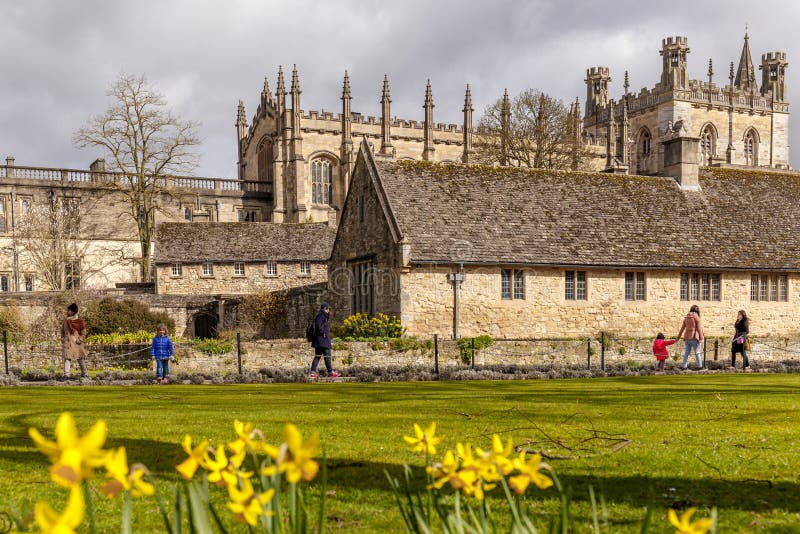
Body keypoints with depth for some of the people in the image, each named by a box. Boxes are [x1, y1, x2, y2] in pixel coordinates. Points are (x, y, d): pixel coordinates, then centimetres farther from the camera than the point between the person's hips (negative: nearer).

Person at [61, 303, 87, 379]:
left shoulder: (79, 321, -3)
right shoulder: (66, 321, 7)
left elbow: (83, 332, -1)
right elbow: (62, 331, 14)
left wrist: (80, 339, -7)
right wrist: (63, 338, 3)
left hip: (76, 342, -2)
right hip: (67, 342, 2)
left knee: (80, 358, 3)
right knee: (67, 358, -1)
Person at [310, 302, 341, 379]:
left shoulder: (324, 316, 20)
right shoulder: (321, 316, -11)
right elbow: (318, 325, -24)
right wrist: (322, 333, -16)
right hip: (322, 339, -11)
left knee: (317, 356, 7)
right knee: (327, 355, -5)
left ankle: (313, 372, 5)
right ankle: (330, 372, -2)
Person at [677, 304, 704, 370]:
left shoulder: (686, 317, 8)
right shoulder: (696, 317, -8)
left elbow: (682, 328, 13)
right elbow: (699, 328, -10)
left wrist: (678, 337, 20)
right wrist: (701, 338, -8)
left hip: (687, 337, 5)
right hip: (694, 337, -5)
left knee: (686, 352, 7)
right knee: (697, 352, 5)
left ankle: (685, 366, 6)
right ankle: (700, 366, 9)